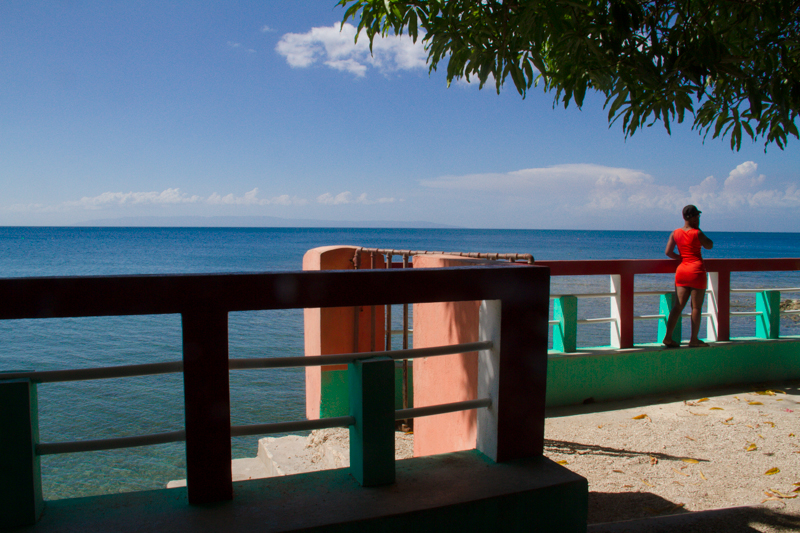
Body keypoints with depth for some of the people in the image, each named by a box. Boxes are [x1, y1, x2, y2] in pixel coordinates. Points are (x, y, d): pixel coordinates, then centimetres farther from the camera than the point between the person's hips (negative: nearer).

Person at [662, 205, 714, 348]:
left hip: (682, 270, 5)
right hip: (696, 271, -5)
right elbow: (709, 246, 8)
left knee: (678, 306, 5)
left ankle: (668, 337, -1)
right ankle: (694, 340, 8)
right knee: (696, 307, 3)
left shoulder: (675, 233, 5)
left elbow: (668, 252, 3)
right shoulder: (697, 233, -8)